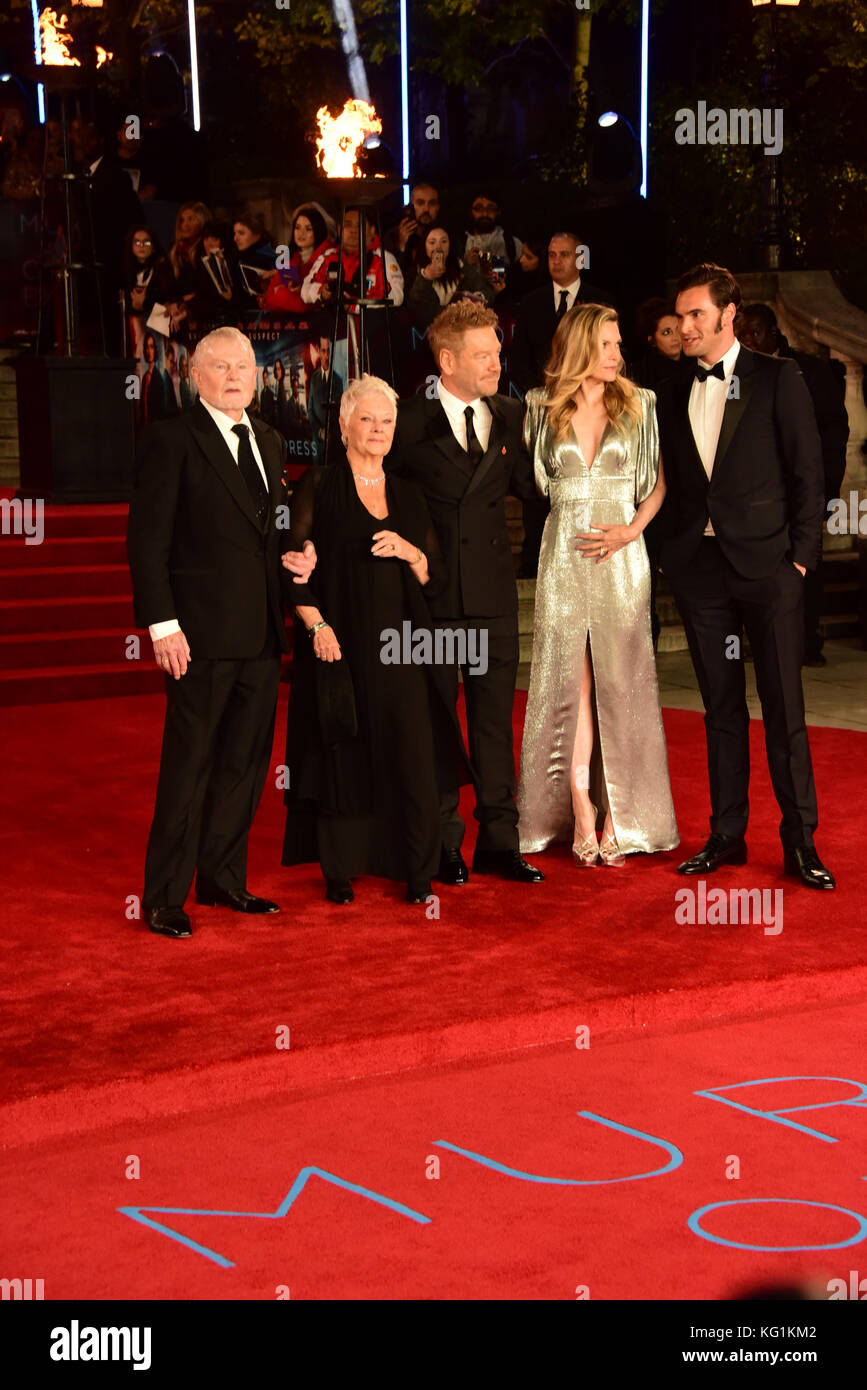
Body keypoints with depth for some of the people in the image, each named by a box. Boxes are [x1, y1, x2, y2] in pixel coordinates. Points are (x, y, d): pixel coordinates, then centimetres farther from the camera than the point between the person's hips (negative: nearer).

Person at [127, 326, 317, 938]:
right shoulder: (171, 440, -6)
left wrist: (301, 552, 3)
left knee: (246, 762, 13)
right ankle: (164, 897, 8)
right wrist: (162, 623, -16)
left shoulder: (269, 442, 16)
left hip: (262, 634, 7)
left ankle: (223, 879, 26)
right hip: (202, 633, -7)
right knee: (189, 766, -2)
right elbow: (148, 539, -10)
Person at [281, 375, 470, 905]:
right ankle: (340, 871, 13)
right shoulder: (319, 486, 2)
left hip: (400, 644, 3)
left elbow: (435, 575, 14)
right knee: (343, 756, 1)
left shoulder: (409, 495, 14)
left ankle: (418, 873, 7)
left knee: (413, 756, -2)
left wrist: (410, 553, -7)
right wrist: (316, 624, -14)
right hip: (339, 642, -3)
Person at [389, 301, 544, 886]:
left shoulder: (509, 415, 8)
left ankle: (499, 840, 15)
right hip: (432, 594, -3)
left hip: (494, 592, 3)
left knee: (495, 718, 7)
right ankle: (443, 843, 16)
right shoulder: (409, 421, -5)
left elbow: (529, 483, 11)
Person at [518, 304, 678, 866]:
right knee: (570, 684, -1)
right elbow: (531, 479, 14)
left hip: (621, 558, 0)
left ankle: (618, 820, 3)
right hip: (563, 558, 0)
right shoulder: (542, 408, 6)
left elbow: (661, 479, 7)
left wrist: (632, 529, -6)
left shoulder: (639, 405, 5)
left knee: (619, 684, -2)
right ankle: (583, 820, 2)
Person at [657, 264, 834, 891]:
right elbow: (671, 481, 14)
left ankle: (800, 839, 7)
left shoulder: (777, 378, -1)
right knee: (722, 706, 10)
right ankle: (727, 834, 17)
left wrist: (801, 553, -7)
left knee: (784, 705, -1)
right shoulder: (673, 392, 11)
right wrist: (671, 554, 5)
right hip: (699, 567, 4)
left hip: (767, 563, -4)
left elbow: (807, 470, -2)